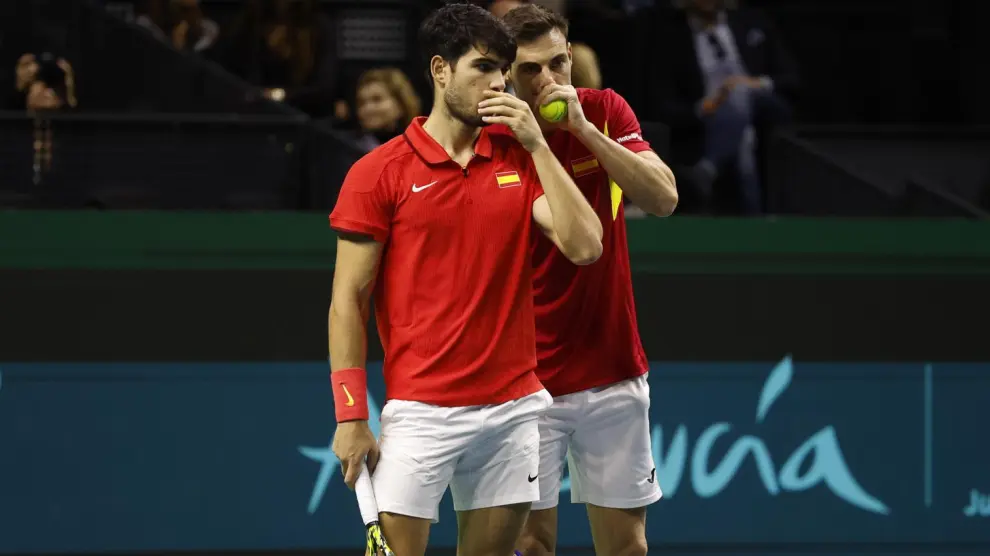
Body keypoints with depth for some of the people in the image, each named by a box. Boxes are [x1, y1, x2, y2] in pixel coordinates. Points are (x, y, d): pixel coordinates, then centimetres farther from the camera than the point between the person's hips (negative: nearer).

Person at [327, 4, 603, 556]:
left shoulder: (520, 159, 9)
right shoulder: (379, 173, -2)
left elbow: (584, 246, -3)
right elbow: (349, 300, -2)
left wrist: (536, 144, -6)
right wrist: (351, 416, -8)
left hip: (513, 406, 4)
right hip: (421, 411, -4)